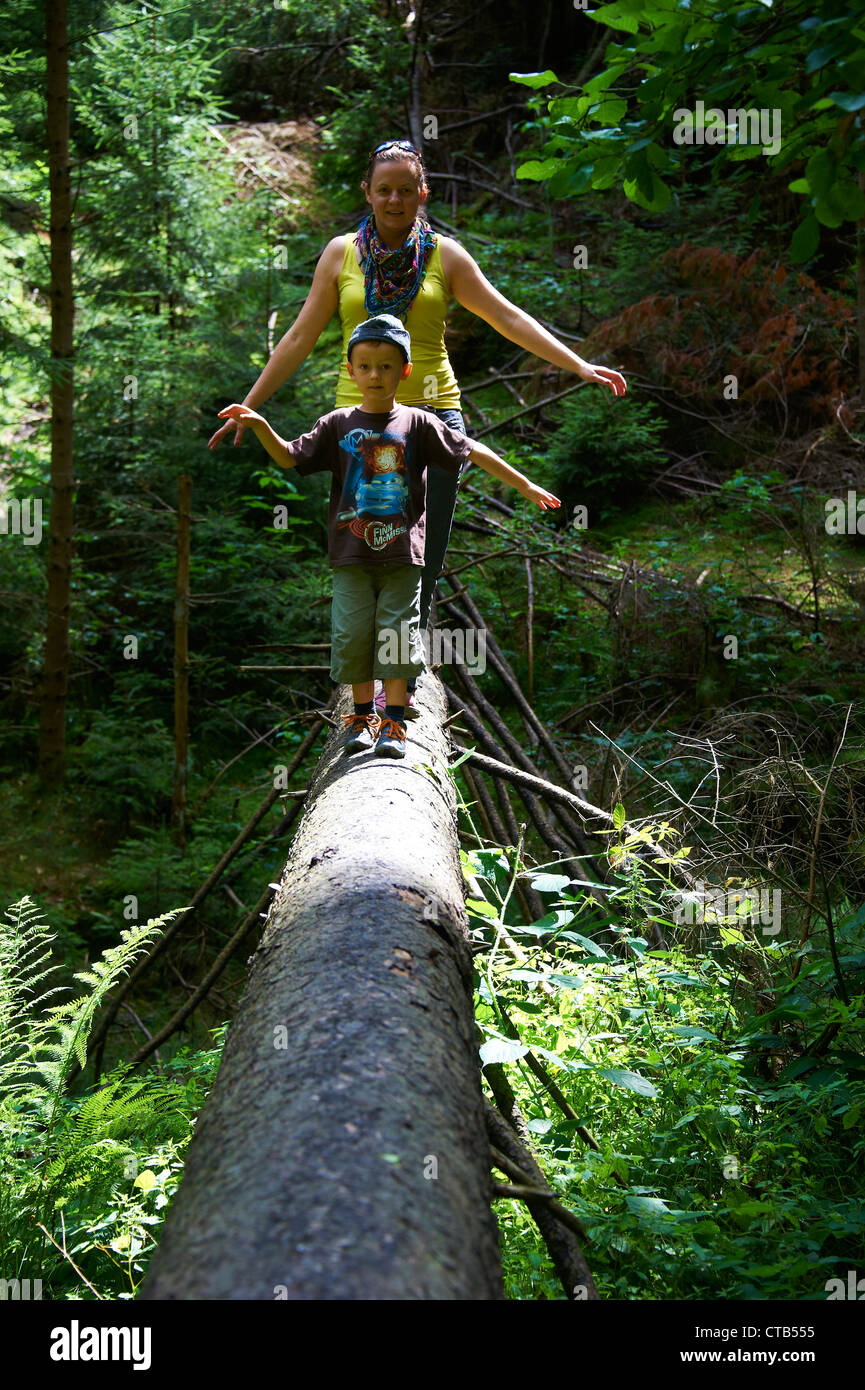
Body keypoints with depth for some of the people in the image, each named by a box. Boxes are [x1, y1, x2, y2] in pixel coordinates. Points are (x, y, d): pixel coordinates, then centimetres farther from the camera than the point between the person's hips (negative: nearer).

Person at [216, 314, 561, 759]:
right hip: (351, 555, 1)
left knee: (398, 634, -1)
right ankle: (362, 716, 16)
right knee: (352, 634, 1)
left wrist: (525, 486, 8)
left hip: (403, 554, -1)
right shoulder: (338, 425, 5)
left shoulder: (417, 424, 3)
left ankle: (394, 723, 6)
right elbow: (289, 457, 3)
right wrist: (259, 425, -15)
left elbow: (474, 452, 7)